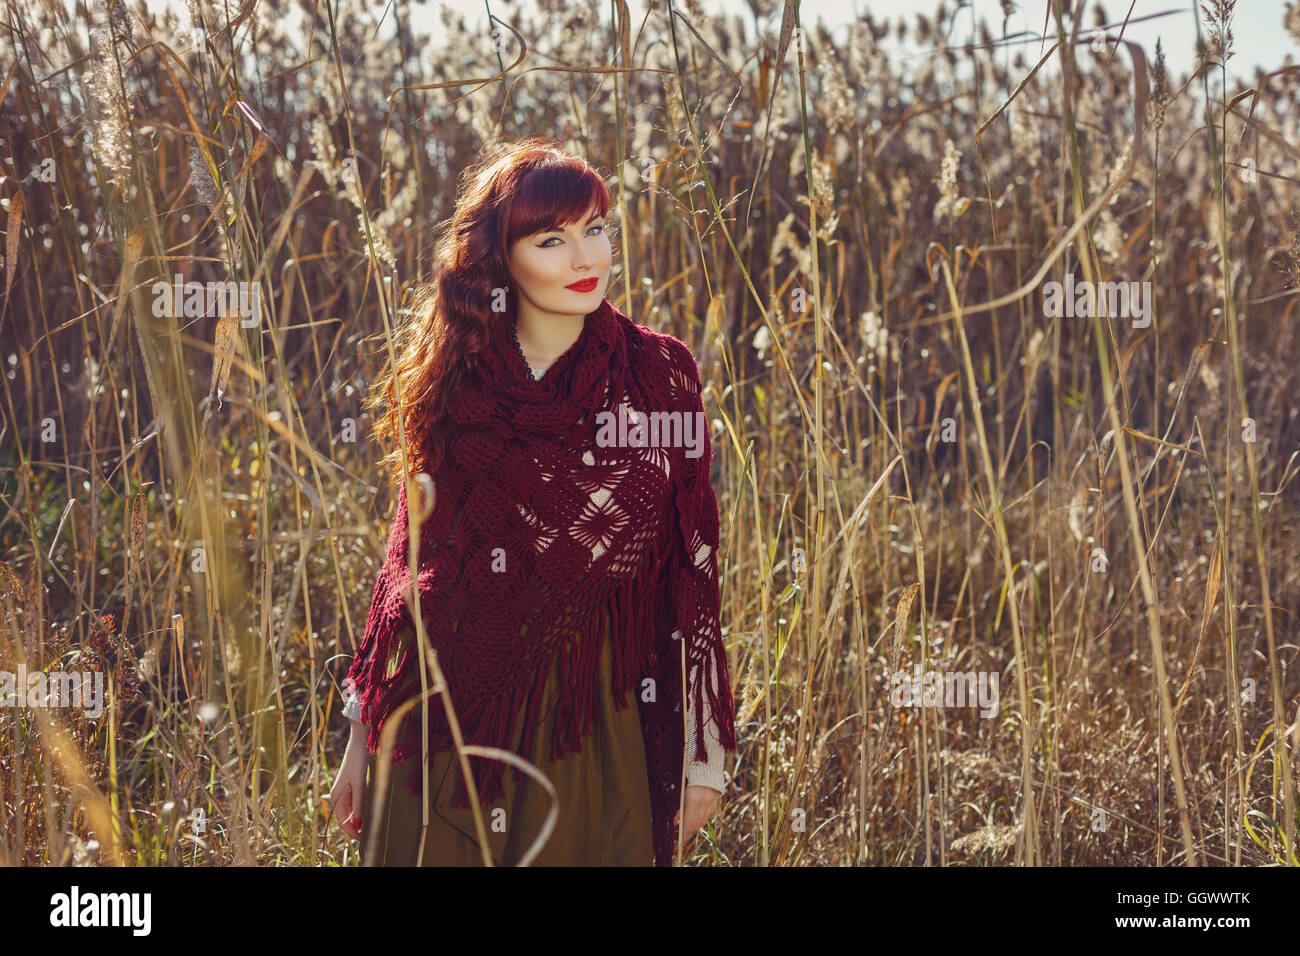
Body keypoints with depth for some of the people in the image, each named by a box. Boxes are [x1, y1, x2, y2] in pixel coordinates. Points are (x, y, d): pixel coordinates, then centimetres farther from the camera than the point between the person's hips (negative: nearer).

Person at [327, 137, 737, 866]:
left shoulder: (659, 373, -1)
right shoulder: (452, 381, 2)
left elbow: (694, 566, -1)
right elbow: (408, 559, 7)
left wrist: (705, 747, -4)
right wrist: (364, 734, 6)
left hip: (596, 716, -1)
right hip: (448, 715, 1)